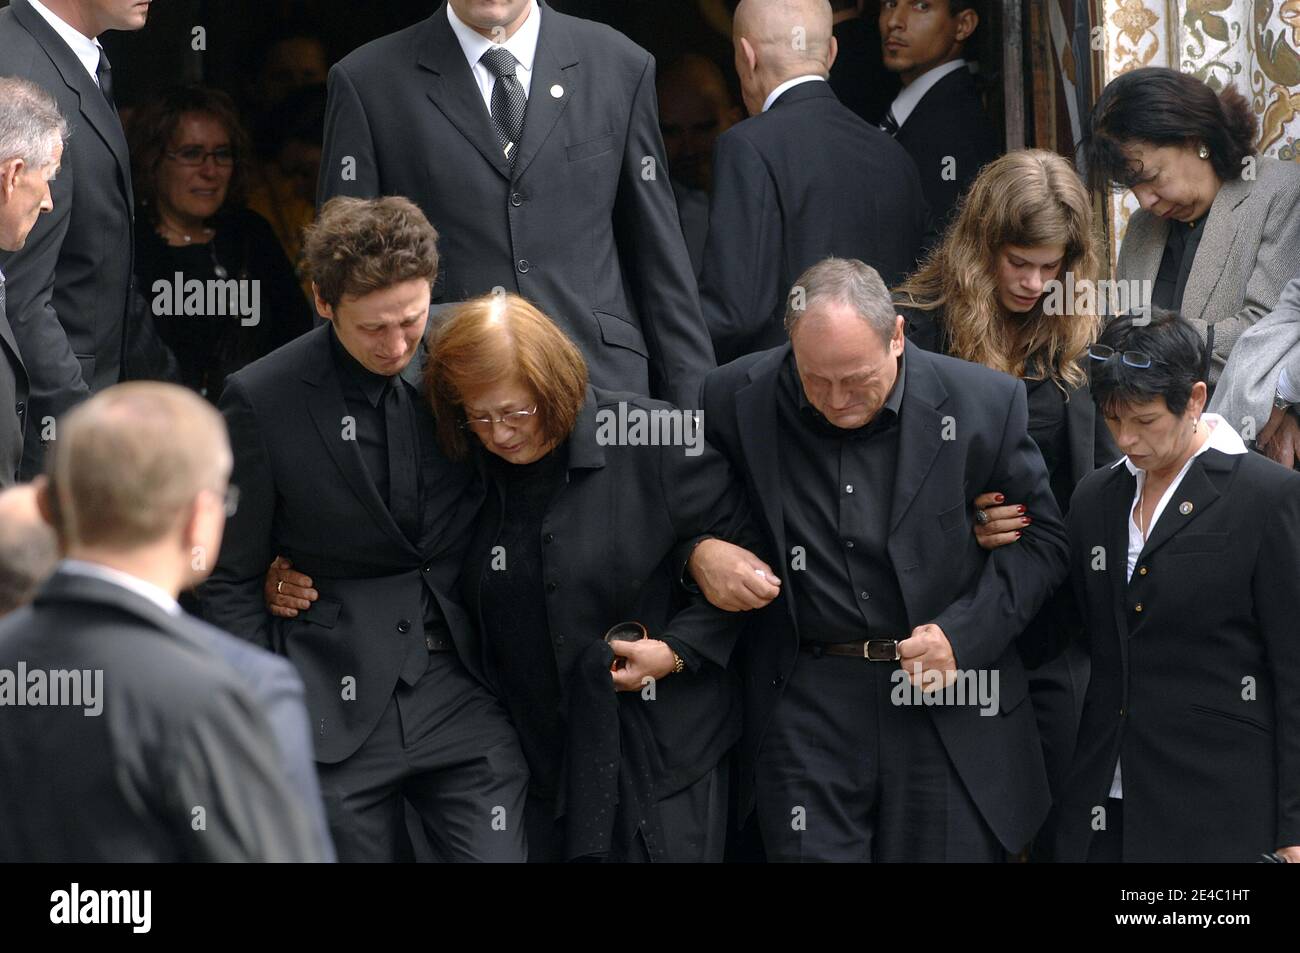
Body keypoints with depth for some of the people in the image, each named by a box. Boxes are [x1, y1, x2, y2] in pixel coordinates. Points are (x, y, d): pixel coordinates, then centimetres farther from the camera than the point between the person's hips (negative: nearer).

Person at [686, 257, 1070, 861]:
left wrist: (965, 633, -10)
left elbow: (1040, 540, 3)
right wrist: (698, 554, -12)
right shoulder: (737, 402, -4)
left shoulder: (984, 403, -6)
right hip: (804, 713, 0)